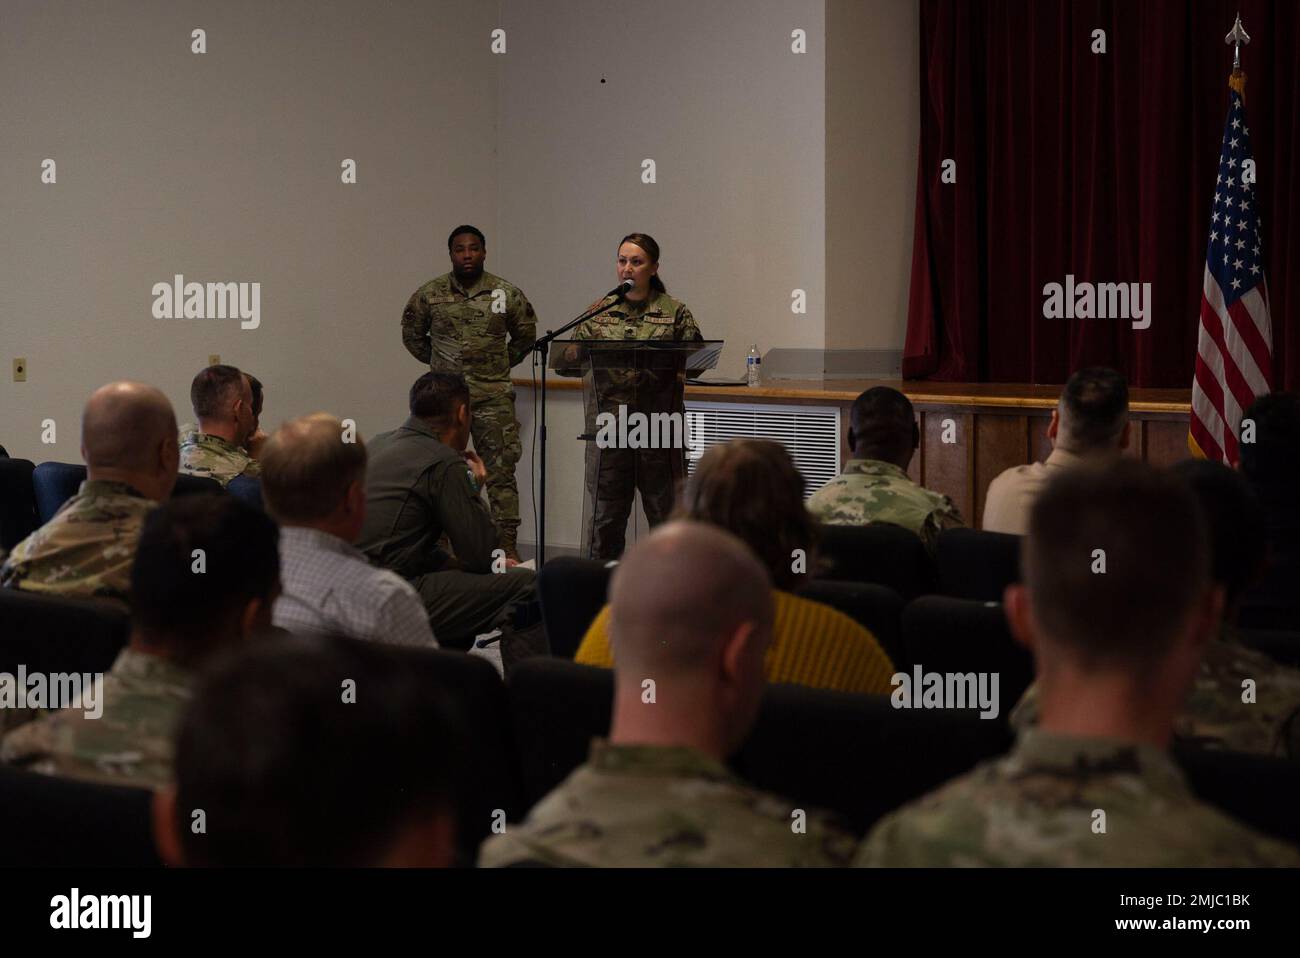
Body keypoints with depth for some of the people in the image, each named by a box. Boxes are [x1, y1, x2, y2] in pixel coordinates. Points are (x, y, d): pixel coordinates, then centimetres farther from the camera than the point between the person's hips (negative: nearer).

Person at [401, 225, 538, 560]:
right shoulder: (430, 294, 2)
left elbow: (525, 336, 17)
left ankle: (508, 546, 0)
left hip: (494, 397, 0)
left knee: (501, 472, -2)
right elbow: (412, 335, 17)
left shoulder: (508, 294, 2)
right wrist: (439, 362, 13)